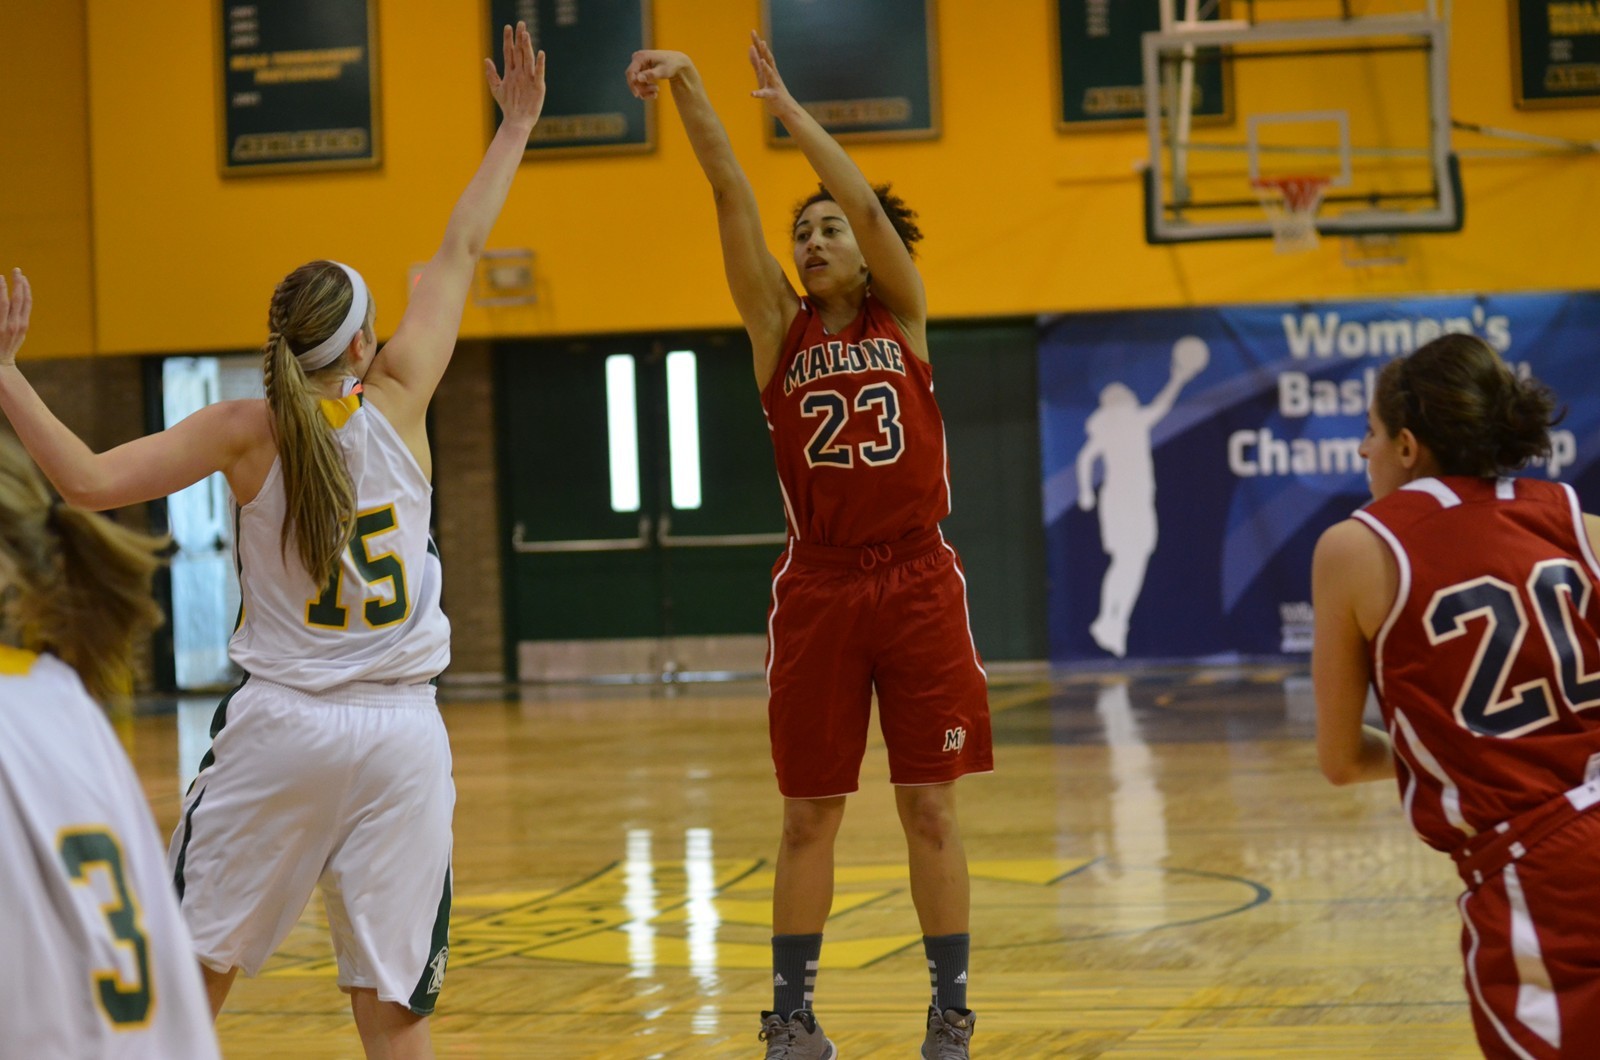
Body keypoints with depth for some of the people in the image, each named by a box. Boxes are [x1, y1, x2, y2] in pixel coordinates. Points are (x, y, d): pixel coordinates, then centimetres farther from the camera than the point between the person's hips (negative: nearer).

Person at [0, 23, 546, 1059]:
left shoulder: (244, 434, -5)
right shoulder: (399, 400, -1)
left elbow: (90, 479, -14)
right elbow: (459, 253, 10)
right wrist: (516, 127, 20)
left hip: (280, 727, -1)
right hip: (401, 731, 1)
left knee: (193, 973, 10)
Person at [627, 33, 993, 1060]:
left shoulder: (903, 318, 6)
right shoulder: (780, 328, 6)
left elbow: (869, 206, -9)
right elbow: (734, 199, -4)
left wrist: (787, 104, -11)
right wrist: (688, 86, -14)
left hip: (918, 581, -1)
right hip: (818, 587, 1)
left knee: (931, 808, 3)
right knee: (809, 814, 5)